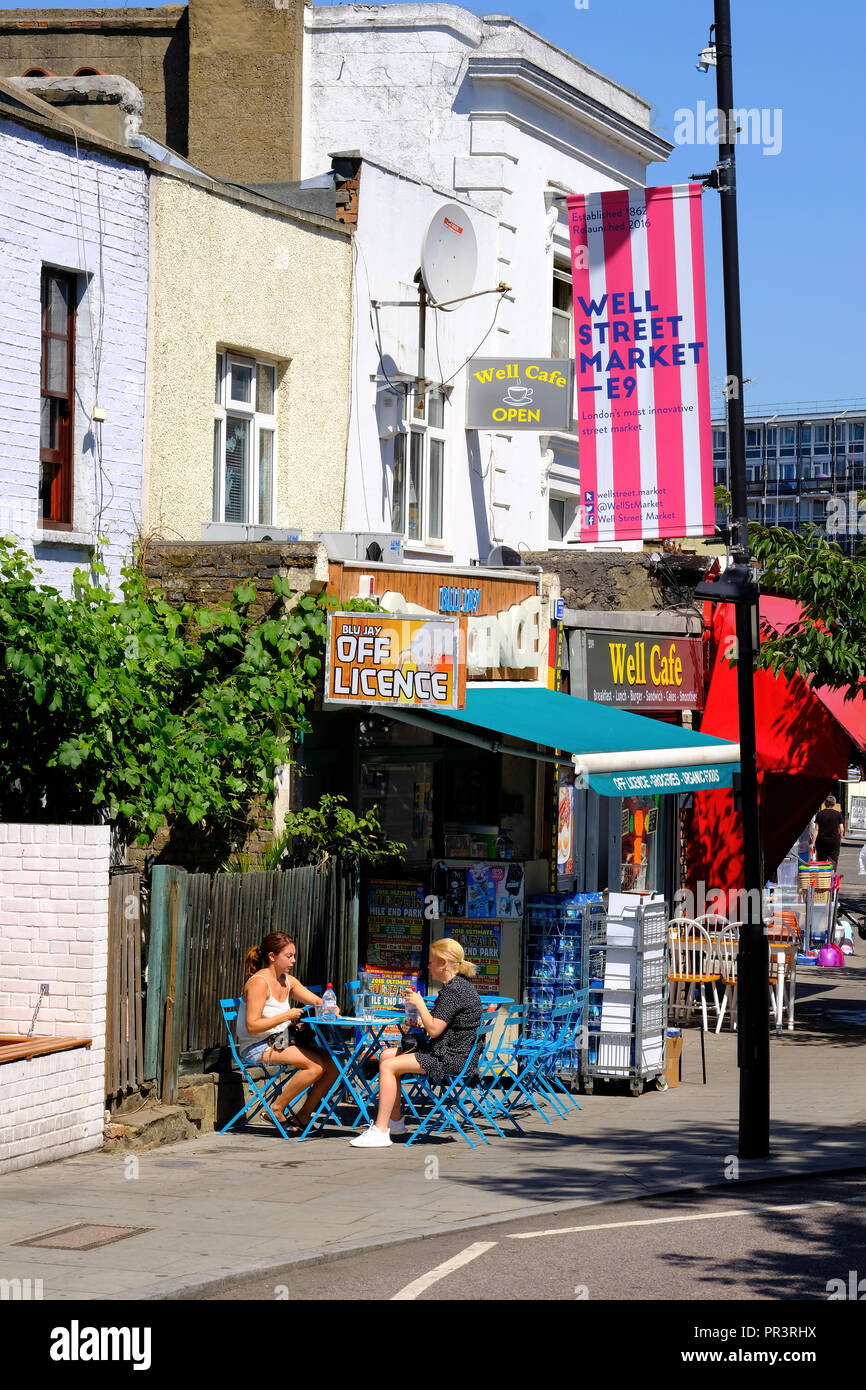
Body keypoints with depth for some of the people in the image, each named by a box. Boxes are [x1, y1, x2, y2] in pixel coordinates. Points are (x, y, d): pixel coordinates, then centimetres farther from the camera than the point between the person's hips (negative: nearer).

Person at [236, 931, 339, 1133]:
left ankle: (302, 1116, 4)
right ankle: (277, 1110, -10)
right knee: (316, 1065, -25)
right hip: (256, 1048, -9)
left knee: (332, 1064, -6)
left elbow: (316, 1001, 14)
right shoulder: (259, 983, -15)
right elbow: (252, 1026, -20)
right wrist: (285, 1016, -22)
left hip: (279, 1044, 9)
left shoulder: (288, 981, 12)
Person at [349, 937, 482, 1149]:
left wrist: (419, 1004, -12)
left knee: (388, 1065, -17)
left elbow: (434, 1030, -24)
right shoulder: (461, 985, 14)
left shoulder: (454, 990, -20)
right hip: (449, 1053, 11)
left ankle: (380, 1131, -19)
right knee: (386, 1055, 15)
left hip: (448, 1058, -11)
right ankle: (395, 1121, 17)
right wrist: (424, 1022, 12)